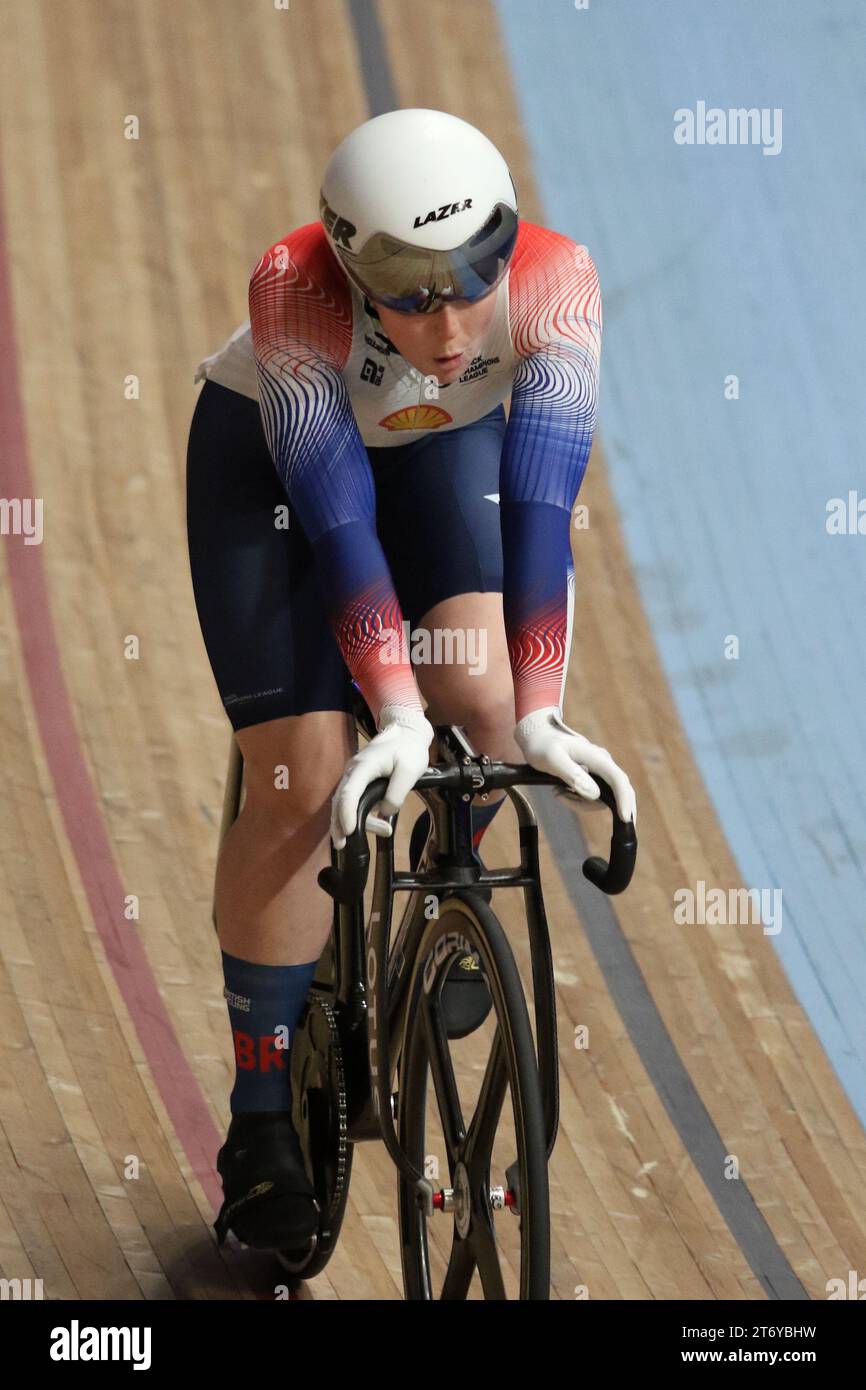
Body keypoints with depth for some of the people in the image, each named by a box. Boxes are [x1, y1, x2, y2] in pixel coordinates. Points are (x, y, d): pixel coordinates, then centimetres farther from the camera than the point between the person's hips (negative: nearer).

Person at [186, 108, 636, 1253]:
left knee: (484, 695, -21)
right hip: (270, 453, -2)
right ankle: (261, 1132, 0)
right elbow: (338, 514, -39)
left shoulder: (555, 279, -33)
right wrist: (399, 716, -45)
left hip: (443, 447, 2)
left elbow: (541, 502, -36)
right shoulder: (294, 289, -38)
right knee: (303, 781, -11)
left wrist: (539, 714, -42)